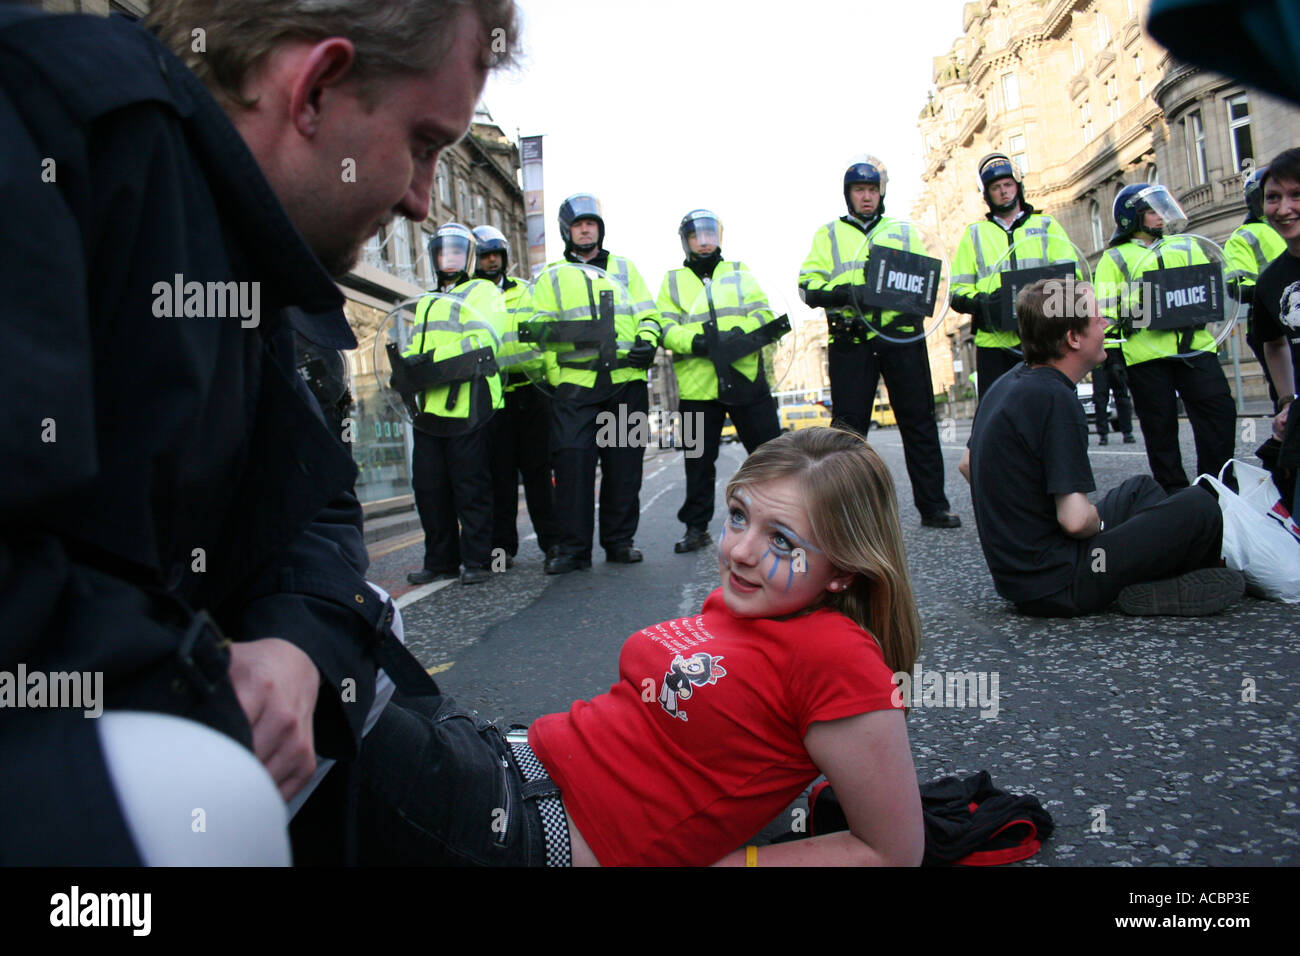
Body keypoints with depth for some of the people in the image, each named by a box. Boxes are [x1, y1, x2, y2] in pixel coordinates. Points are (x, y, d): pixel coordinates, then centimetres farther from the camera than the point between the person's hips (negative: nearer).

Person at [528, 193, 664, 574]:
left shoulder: (624, 268, 22)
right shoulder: (552, 277, 17)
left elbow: (647, 314, 17)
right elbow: (541, 331, 10)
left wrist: (647, 342, -5)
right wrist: (551, 377, -3)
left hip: (626, 381, 2)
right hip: (574, 382, -1)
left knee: (624, 463, 2)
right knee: (572, 461, -10)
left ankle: (619, 541, 13)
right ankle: (572, 546, -3)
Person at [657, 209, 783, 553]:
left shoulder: (740, 273, 15)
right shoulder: (673, 282, 12)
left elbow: (763, 314, 4)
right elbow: (666, 328, 1)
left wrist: (737, 333, -16)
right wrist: (694, 341, -19)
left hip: (745, 376, 0)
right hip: (696, 384, 0)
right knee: (699, 460, 5)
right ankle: (696, 527, 15)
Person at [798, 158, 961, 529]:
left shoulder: (903, 231, 20)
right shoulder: (829, 234, 15)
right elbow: (809, 286, 4)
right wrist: (844, 293, -16)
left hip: (902, 336, 2)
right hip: (850, 342, -1)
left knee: (919, 421, 2)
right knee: (849, 426, -1)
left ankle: (933, 506, 9)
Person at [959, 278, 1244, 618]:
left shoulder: (1010, 381, 5)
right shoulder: (1055, 399, -23)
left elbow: (968, 464, 18)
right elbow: (1076, 520, -27)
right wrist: (1099, 521, -5)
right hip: (1055, 586, -9)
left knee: (1141, 488, 26)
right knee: (1199, 506, -6)